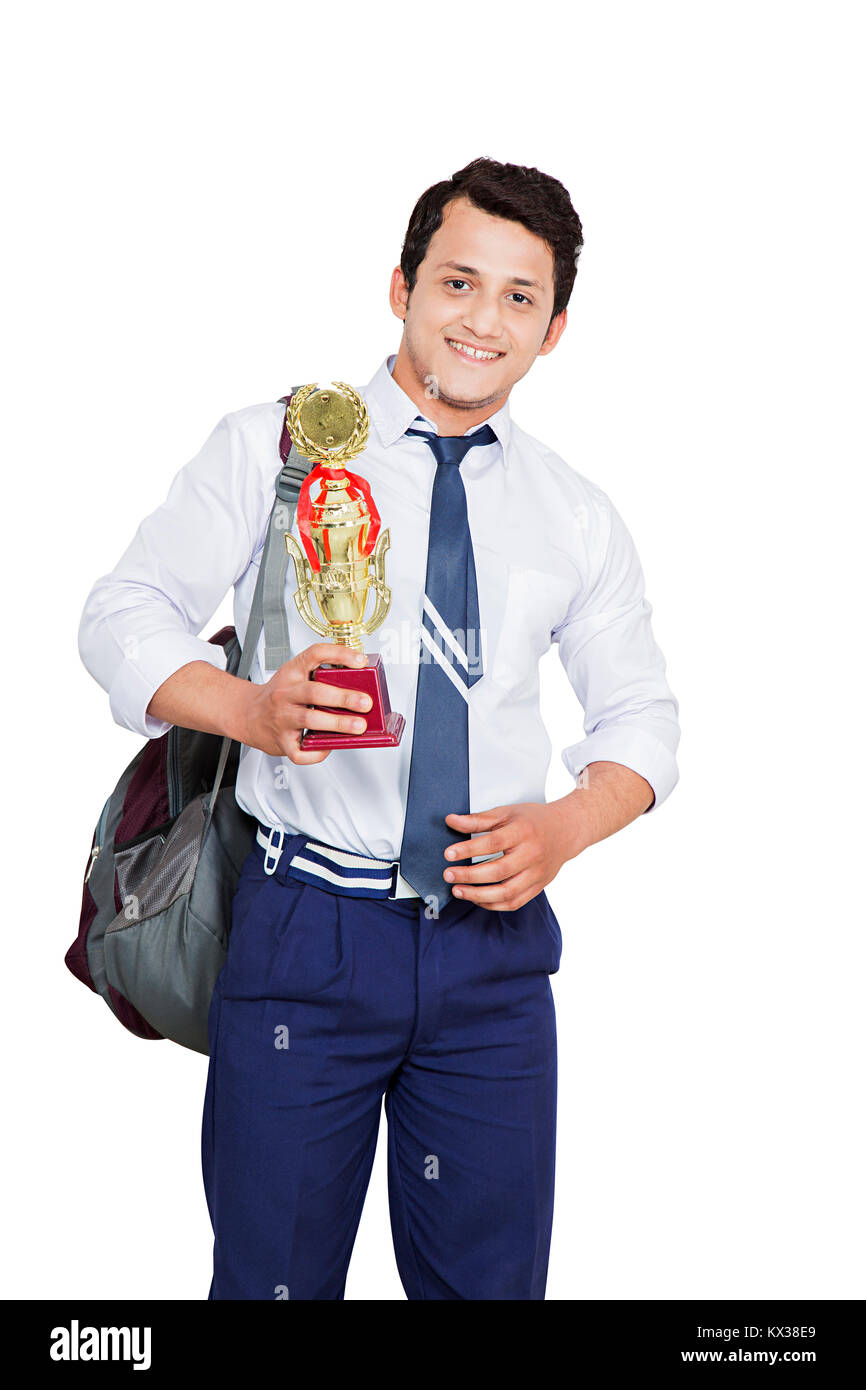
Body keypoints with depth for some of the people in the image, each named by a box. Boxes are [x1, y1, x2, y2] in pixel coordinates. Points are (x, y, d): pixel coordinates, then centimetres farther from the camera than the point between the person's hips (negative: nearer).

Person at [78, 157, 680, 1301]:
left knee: (491, 1281, 11)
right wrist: (249, 708, -21)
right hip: (304, 932, -3)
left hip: (495, 942, 3)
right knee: (274, 1277, 6)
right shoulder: (271, 445, 2)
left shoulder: (578, 517, 11)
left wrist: (565, 826, -6)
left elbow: (642, 718, 15)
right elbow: (122, 616, 0)